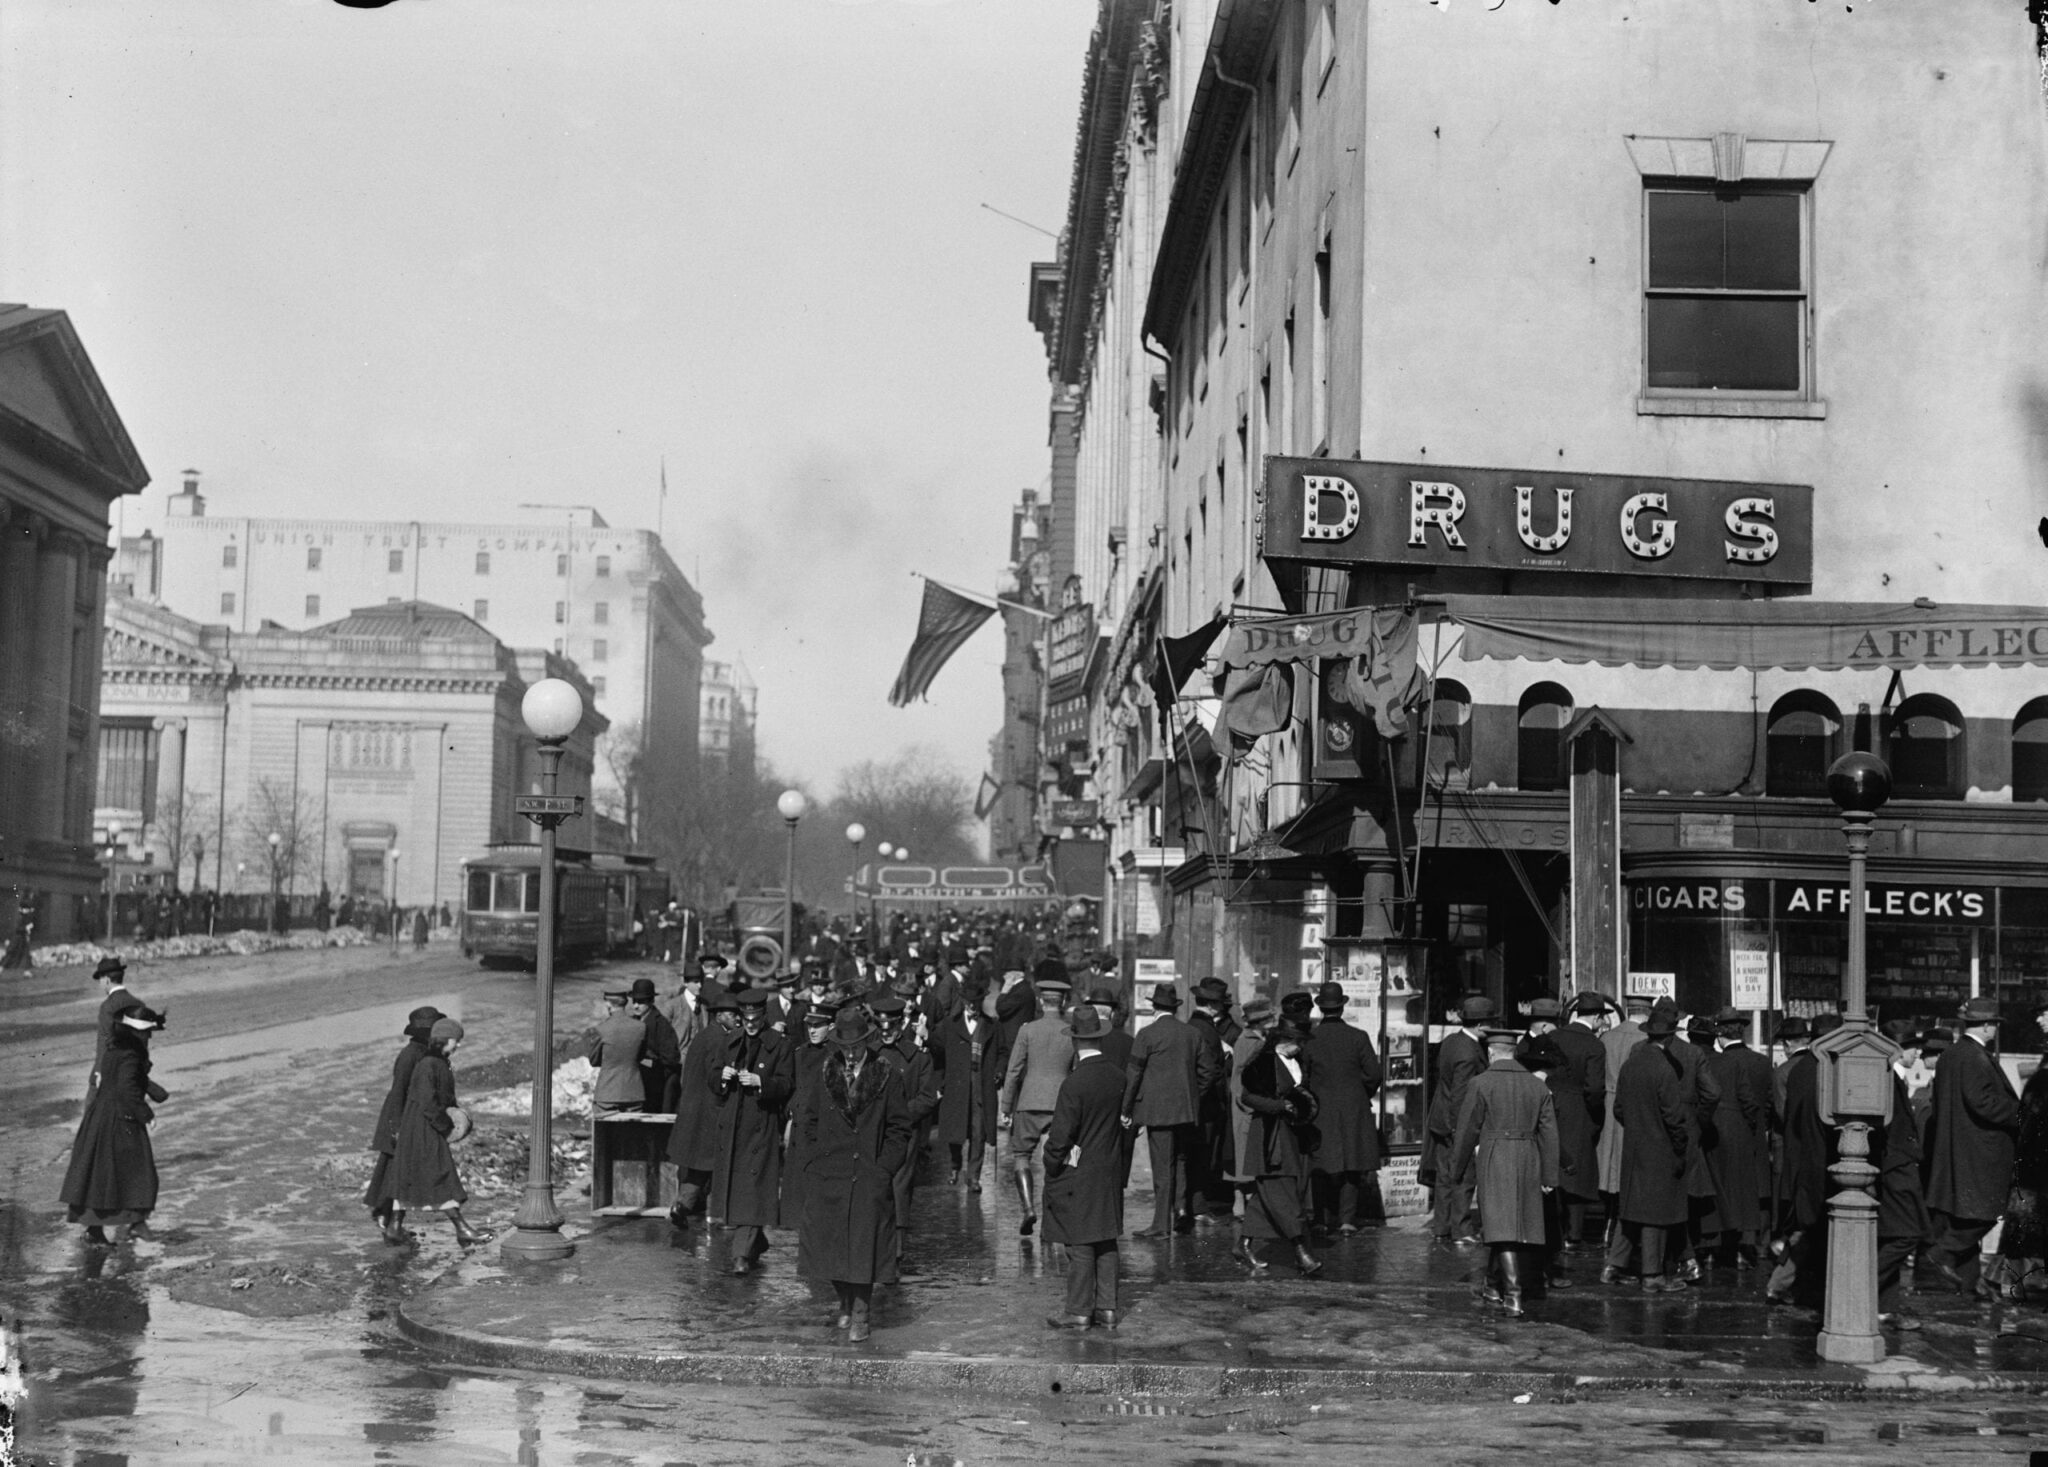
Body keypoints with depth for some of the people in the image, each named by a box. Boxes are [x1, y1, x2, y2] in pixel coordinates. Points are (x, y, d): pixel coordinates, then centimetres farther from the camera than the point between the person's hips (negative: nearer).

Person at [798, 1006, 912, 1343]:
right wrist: (813, 1161, 4)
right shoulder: (826, 1077, 8)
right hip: (828, 1175, 3)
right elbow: (811, 1123, 14)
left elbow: (899, 1129, 1)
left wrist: (884, 1167, -7)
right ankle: (845, 1303, 24)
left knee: (864, 1245, -5)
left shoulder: (885, 1079, 0)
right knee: (830, 1243, 5)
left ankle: (861, 1313, 3)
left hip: (869, 1178, -3)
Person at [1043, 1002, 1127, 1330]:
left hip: (1078, 1174, -6)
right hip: (1110, 1171, 6)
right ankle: (1107, 1308, 17)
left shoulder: (1074, 1083, -20)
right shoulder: (1117, 1077, -1)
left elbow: (1061, 1135, -16)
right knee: (1106, 1241, 12)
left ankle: (1079, 1312, 5)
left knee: (1080, 1245, 0)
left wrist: (1052, 1168, -3)